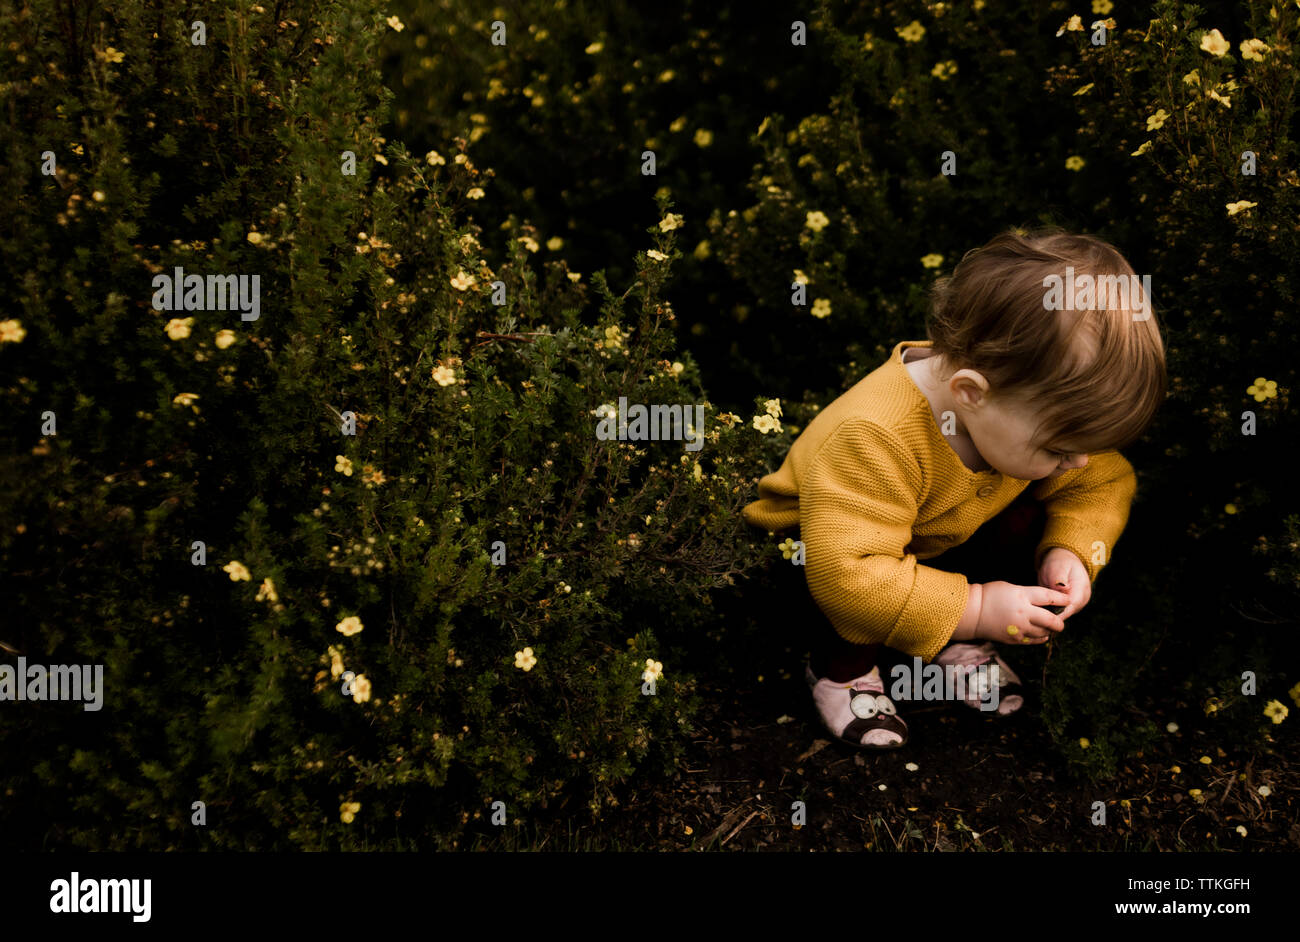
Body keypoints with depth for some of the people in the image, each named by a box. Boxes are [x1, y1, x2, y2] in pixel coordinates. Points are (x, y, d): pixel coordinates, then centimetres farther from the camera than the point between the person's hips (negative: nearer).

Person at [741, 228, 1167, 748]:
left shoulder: (1035, 407, -23)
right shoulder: (872, 440, -45)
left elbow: (1104, 480, -5)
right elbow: (847, 575, -48)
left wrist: (1070, 551, -24)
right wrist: (975, 607, -42)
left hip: (936, 539, 6)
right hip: (814, 538, -6)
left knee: (1027, 515, -19)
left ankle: (956, 640, 4)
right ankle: (840, 671, -3)